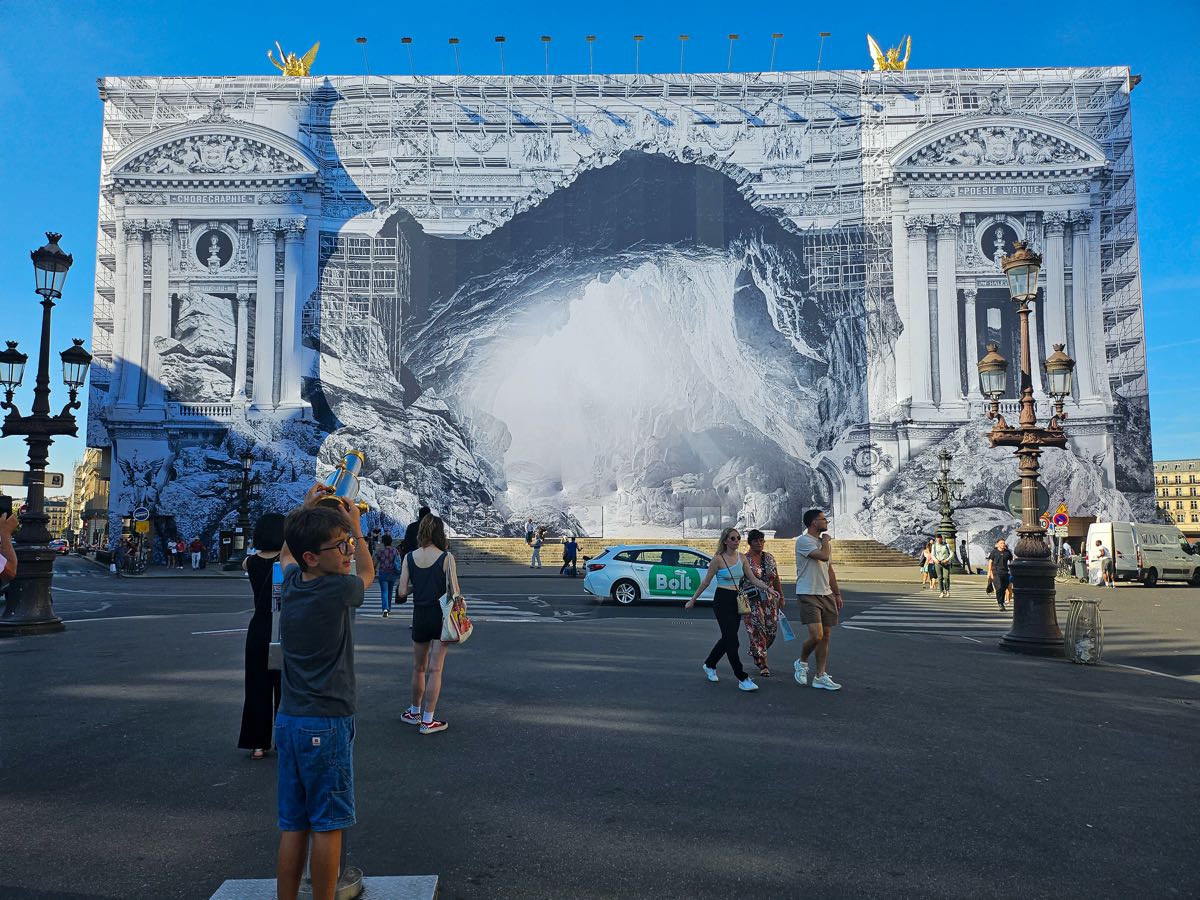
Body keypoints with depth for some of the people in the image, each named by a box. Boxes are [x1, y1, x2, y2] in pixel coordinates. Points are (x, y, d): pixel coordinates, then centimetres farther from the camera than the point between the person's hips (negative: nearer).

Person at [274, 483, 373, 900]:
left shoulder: (292, 582, 4)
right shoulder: (338, 590, -15)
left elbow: (285, 553, 30)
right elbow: (368, 573, 9)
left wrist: (305, 509, 31)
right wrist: (356, 524, 19)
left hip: (289, 721, 7)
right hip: (326, 724, -7)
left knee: (293, 826, 12)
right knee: (327, 826, 2)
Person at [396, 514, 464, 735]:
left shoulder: (409, 558, -3)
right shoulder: (446, 557, -12)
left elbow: (402, 592, -4)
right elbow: (455, 593, -14)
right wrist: (458, 597, 8)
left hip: (420, 616, 3)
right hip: (441, 616, -3)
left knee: (419, 668, 20)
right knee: (435, 669, 3)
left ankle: (415, 712, 35)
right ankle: (428, 720, 7)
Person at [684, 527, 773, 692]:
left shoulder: (742, 557, 7)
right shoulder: (719, 559, -9)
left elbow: (752, 578, 8)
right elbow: (706, 582, -3)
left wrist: (767, 588, -7)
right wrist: (693, 600, 1)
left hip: (736, 601, 7)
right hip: (722, 601, -7)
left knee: (728, 638, 14)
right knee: (732, 640, -9)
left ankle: (709, 665, 35)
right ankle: (742, 679, -7)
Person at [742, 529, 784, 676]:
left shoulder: (769, 558, 10)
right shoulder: (744, 559, -5)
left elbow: (776, 579, 15)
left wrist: (781, 596, 15)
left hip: (770, 598, 5)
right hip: (752, 600, -5)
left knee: (772, 629, 3)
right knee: (757, 630, -8)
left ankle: (755, 653, 29)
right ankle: (763, 664, 0)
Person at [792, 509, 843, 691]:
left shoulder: (826, 543, 15)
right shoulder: (803, 541, -12)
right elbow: (823, 556, -25)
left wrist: (837, 594, 19)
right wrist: (825, 540, -6)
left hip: (826, 594, 8)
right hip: (808, 595, -8)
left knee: (826, 635, 6)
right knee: (816, 635, -15)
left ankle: (820, 676, 13)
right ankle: (801, 662, 12)